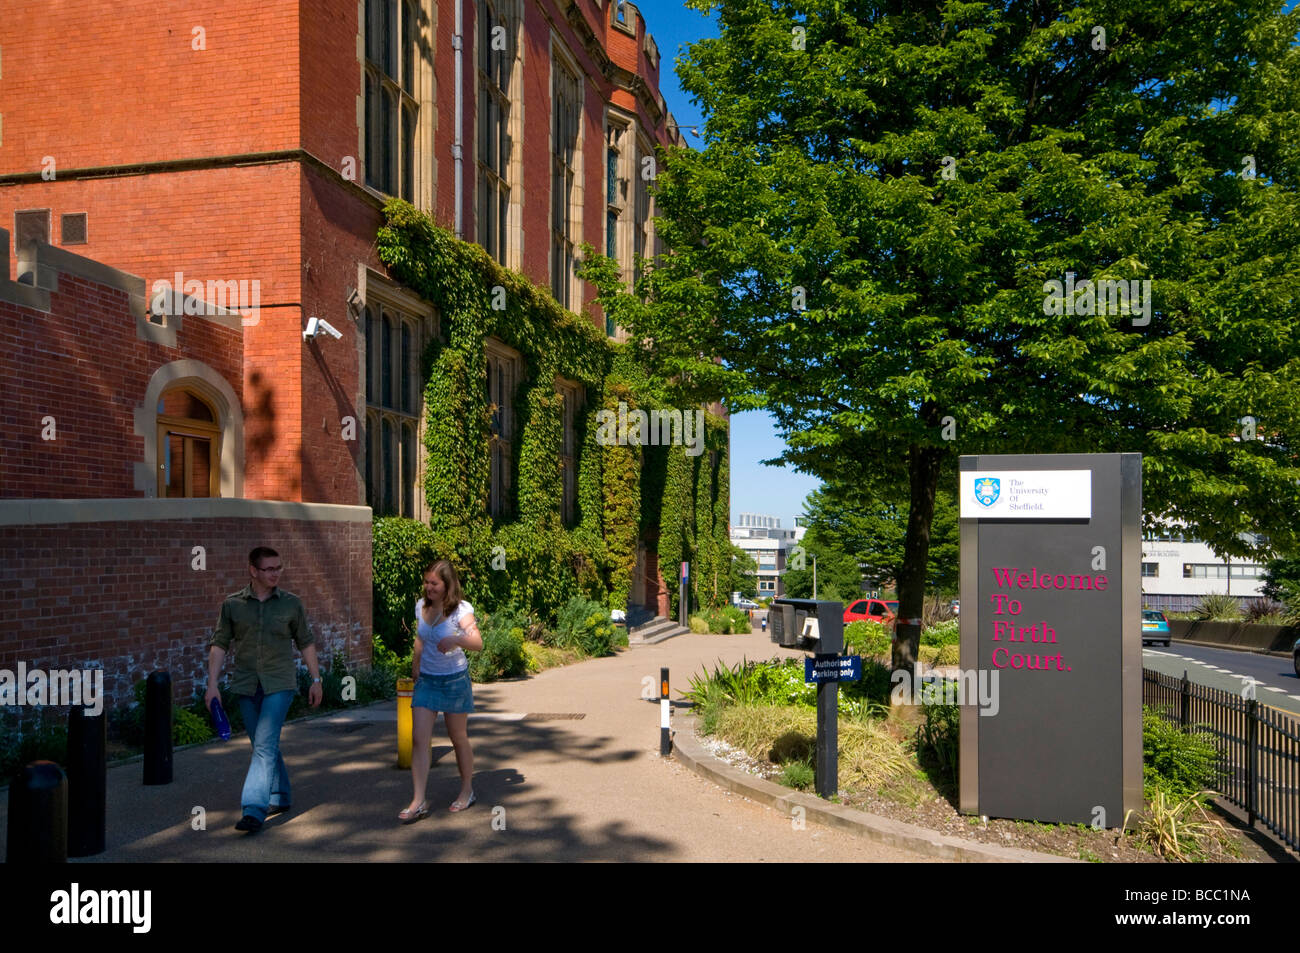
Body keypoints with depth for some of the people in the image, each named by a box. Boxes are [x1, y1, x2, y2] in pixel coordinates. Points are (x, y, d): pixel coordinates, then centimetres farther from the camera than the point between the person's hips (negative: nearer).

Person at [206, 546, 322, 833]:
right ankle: (280, 796, 30)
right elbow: (219, 644, 4)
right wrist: (212, 684, -3)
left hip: (279, 683, -2)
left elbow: (305, 643, 8)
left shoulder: (291, 603, 0)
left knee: (265, 744, -12)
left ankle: (255, 810, -12)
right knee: (263, 746, 13)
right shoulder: (232, 604, 1)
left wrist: (316, 680, 6)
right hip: (246, 685, 2)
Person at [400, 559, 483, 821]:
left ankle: (467, 791, 29)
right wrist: (415, 669, 22)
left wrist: (457, 639, -46)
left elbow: (478, 644, -27)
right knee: (419, 739, -6)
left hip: (454, 680, -4)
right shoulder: (421, 606, 2)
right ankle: (418, 802, -4)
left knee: (458, 739, 10)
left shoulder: (461, 609, -15)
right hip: (426, 680, 4)